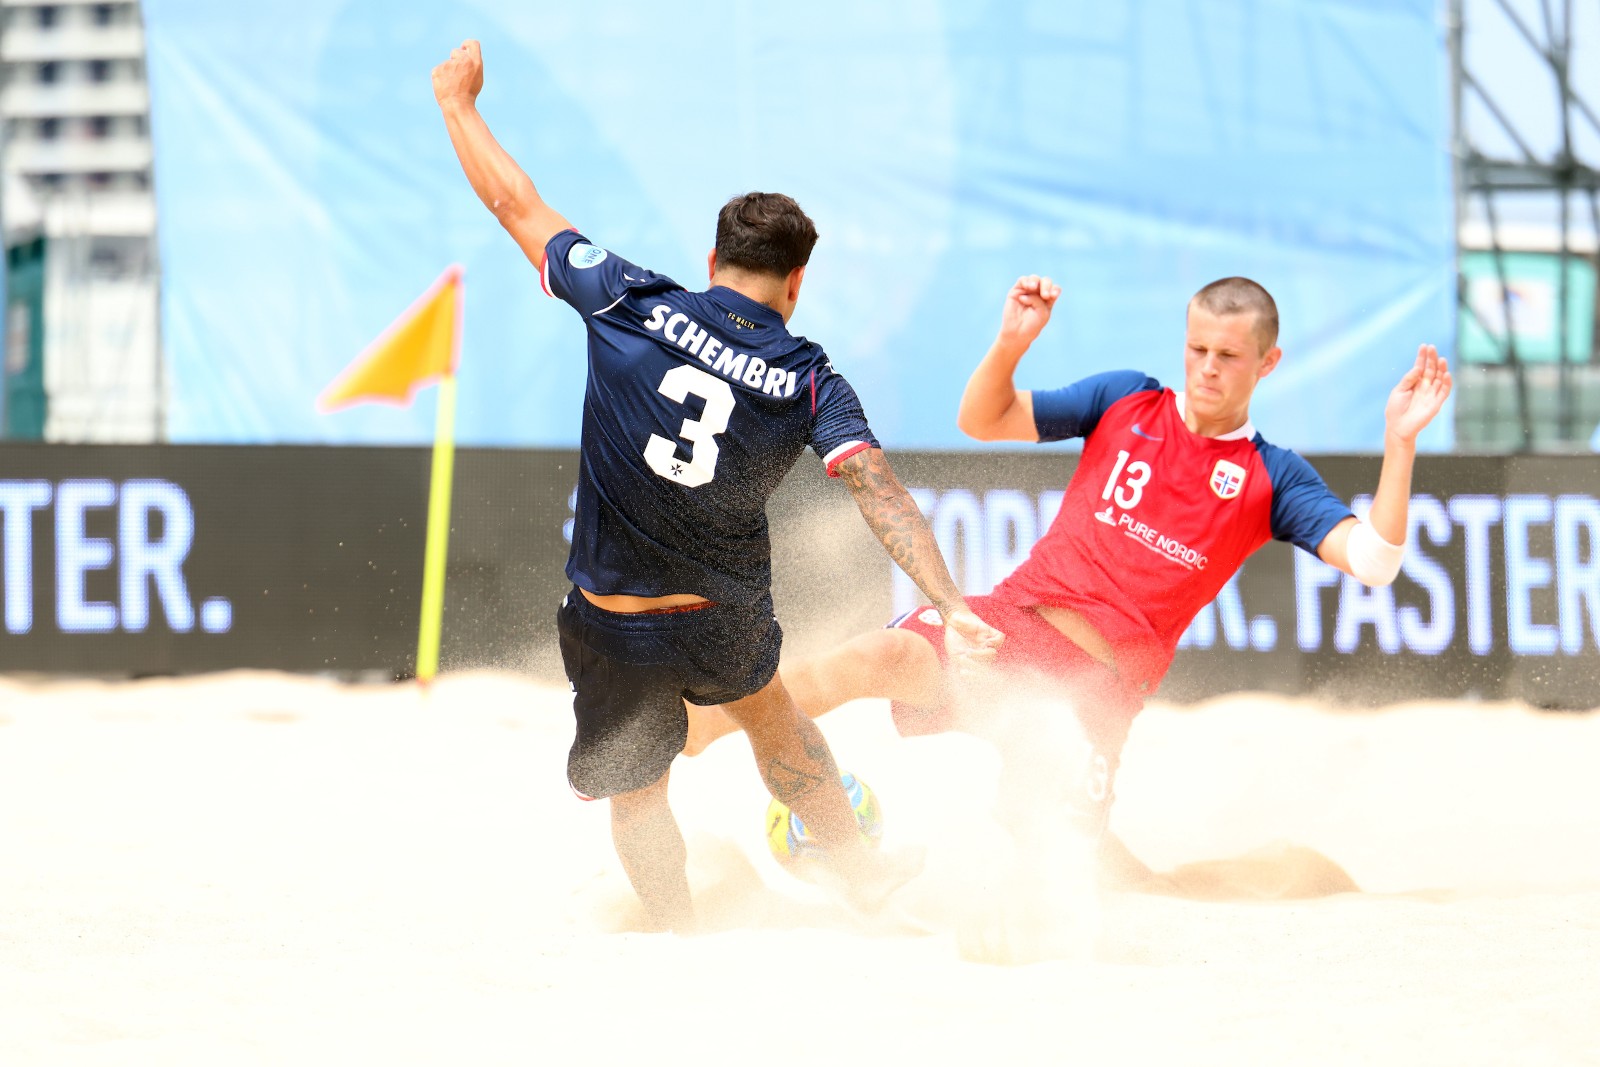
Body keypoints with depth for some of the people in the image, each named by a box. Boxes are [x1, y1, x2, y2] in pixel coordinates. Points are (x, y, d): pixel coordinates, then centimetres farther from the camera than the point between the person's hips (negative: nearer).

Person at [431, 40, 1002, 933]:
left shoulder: (630, 306, -12)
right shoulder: (809, 380, -9)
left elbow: (517, 204, -4)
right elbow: (880, 491, -19)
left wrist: (458, 100, 9)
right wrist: (949, 601, -23)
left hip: (614, 634, -2)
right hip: (729, 622, 2)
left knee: (636, 791, 17)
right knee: (766, 704, 33)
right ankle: (858, 867, 46)